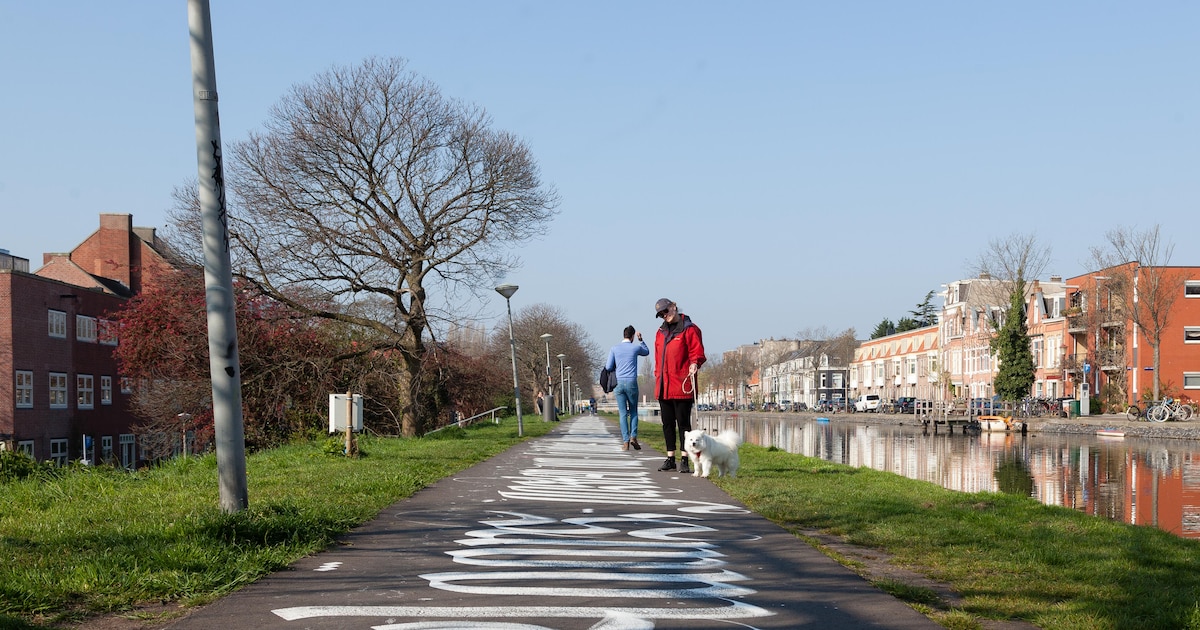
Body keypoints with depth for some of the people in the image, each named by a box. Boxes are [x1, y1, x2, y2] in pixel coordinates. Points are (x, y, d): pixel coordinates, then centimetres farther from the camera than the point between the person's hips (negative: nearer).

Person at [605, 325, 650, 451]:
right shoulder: (636, 347, 2)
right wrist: (641, 340, 27)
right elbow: (647, 352, 25)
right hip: (631, 383, -1)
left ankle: (625, 441, -4)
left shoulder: (614, 348, 3)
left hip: (618, 383, 1)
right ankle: (633, 436, -2)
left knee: (623, 413, 2)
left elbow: (608, 367, 1)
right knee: (633, 411, 13)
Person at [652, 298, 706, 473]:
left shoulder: (689, 329, -3)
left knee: (683, 422, -4)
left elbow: (697, 351, -8)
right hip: (663, 386, 7)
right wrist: (657, 374, 15)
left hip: (682, 386, -7)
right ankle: (670, 458, 17)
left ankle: (684, 459, -2)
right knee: (667, 423, 10)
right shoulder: (661, 332, 18)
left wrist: (694, 363, -27)